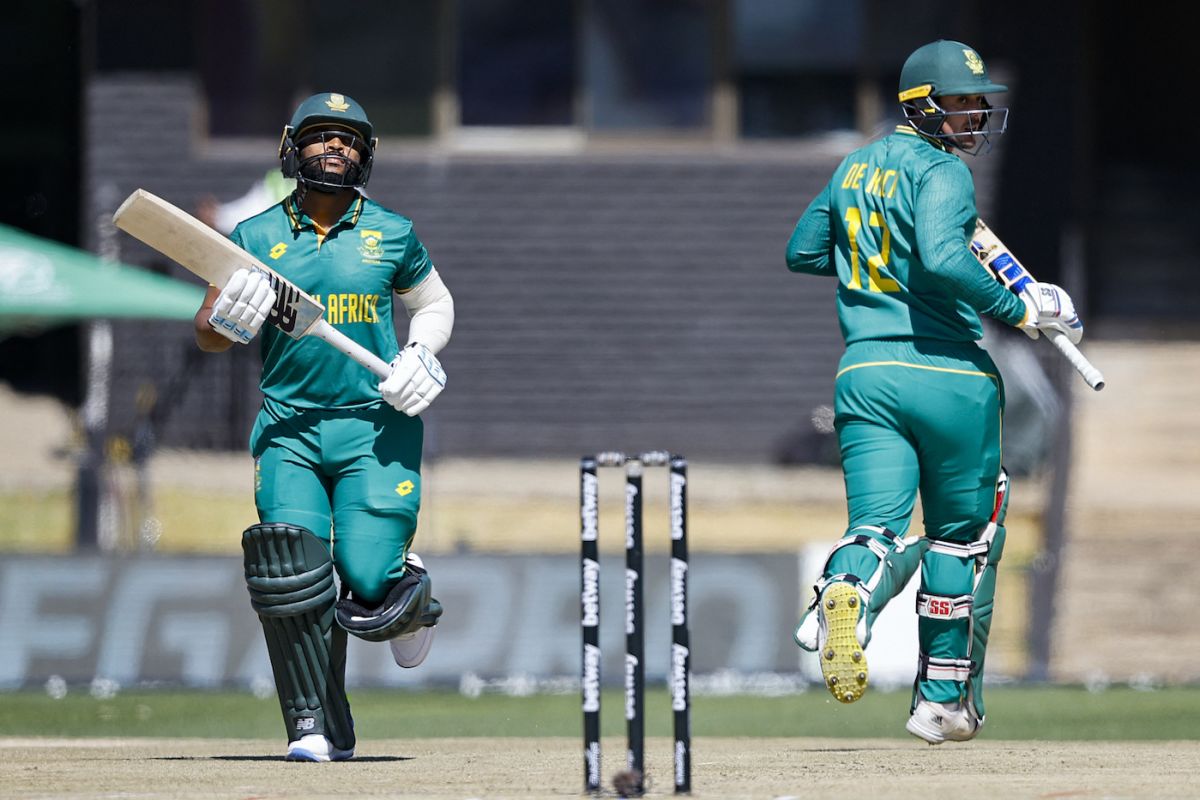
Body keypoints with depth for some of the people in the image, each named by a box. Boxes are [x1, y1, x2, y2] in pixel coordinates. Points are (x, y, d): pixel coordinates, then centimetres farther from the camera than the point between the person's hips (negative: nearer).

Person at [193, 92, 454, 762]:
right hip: (289, 428, 1)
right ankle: (317, 726, -1)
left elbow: (436, 303, 20)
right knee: (290, 578, -14)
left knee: (368, 578, -14)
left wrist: (422, 354, -1)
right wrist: (231, 316, -16)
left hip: (377, 426, -1)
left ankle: (413, 590, 25)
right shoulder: (257, 237, 5)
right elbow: (207, 334, 8)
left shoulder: (392, 235, 6)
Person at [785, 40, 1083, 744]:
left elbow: (804, 251, 26)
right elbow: (943, 259, -26)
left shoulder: (854, 170, 15)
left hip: (866, 372, 5)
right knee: (961, 534, 11)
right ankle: (943, 700, 16)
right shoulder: (942, 172, -9)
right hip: (950, 375, -5)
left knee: (879, 522, -4)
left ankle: (845, 594, -40)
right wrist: (1020, 310, -18)